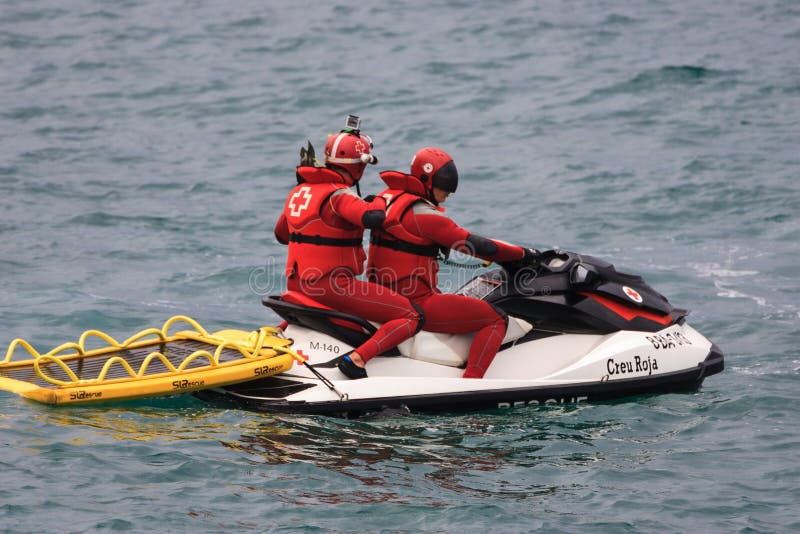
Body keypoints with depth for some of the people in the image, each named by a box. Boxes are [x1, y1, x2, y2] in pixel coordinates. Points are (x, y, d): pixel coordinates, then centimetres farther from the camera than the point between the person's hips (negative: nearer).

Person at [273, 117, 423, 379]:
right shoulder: (339, 195, -15)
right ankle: (356, 358, -24)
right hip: (333, 285, -9)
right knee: (411, 318, -10)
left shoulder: (300, 190, 11)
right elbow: (373, 218, -33)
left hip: (295, 284, 9)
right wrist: (380, 201, -11)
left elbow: (280, 234, 23)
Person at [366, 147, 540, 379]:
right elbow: (475, 245, -16)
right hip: (416, 304, -10)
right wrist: (522, 254, -3)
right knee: (497, 320, -6)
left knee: (461, 301, 34)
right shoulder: (422, 214, -17)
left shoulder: (389, 197, 12)